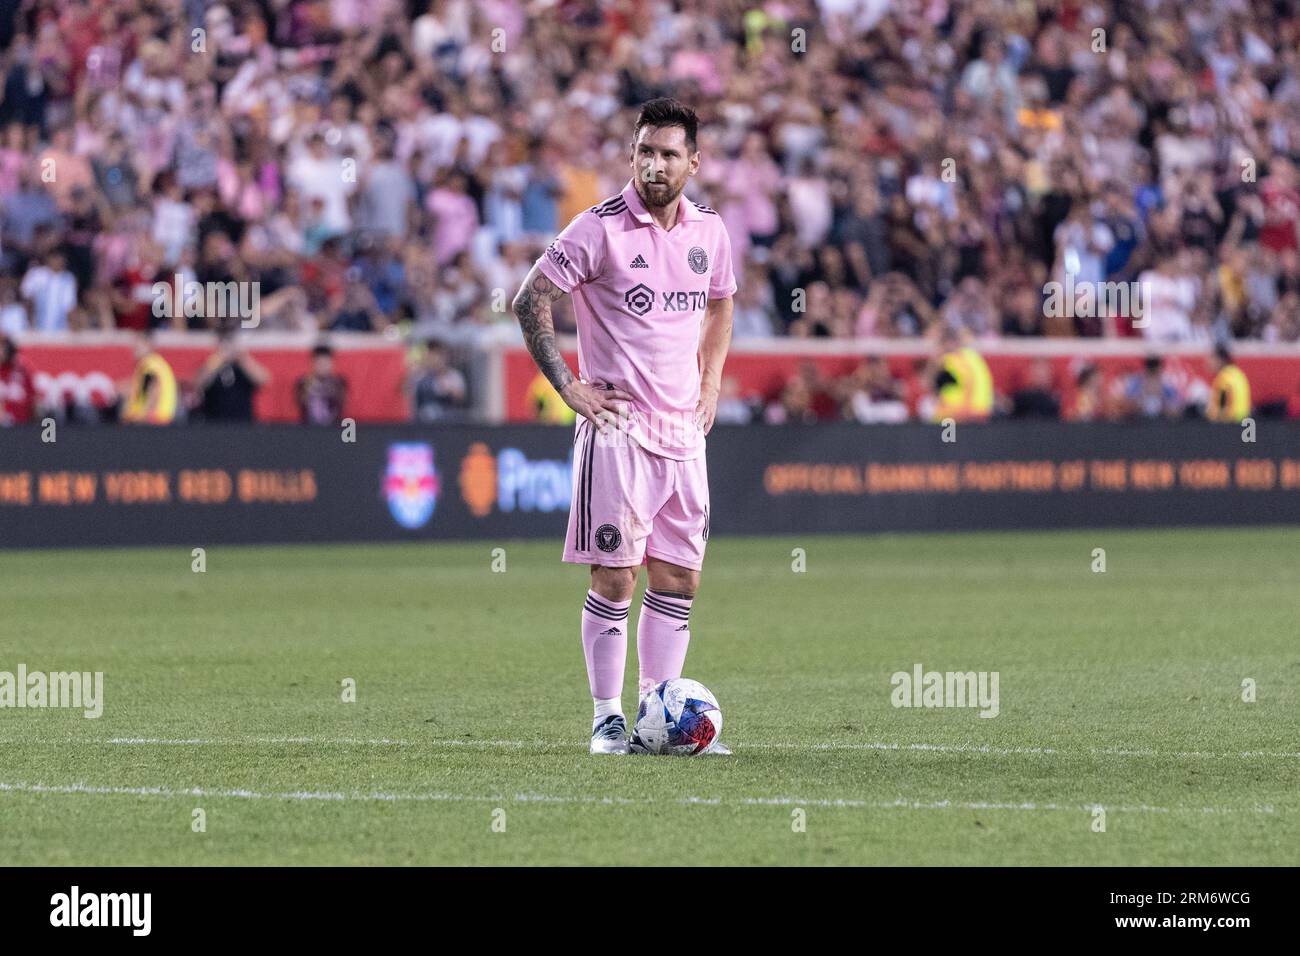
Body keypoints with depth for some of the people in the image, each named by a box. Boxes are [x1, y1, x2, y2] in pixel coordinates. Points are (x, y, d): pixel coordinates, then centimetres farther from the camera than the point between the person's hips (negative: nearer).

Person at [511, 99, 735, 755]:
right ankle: (607, 720, 0)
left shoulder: (708, 230, 8)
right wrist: (570, 388, -8)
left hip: (684, 431, 6)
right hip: (618, 427, -6)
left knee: (678, 581, 6)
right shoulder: (601, 227, -9)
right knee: (614, 578, -6)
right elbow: (530, 301, -6)